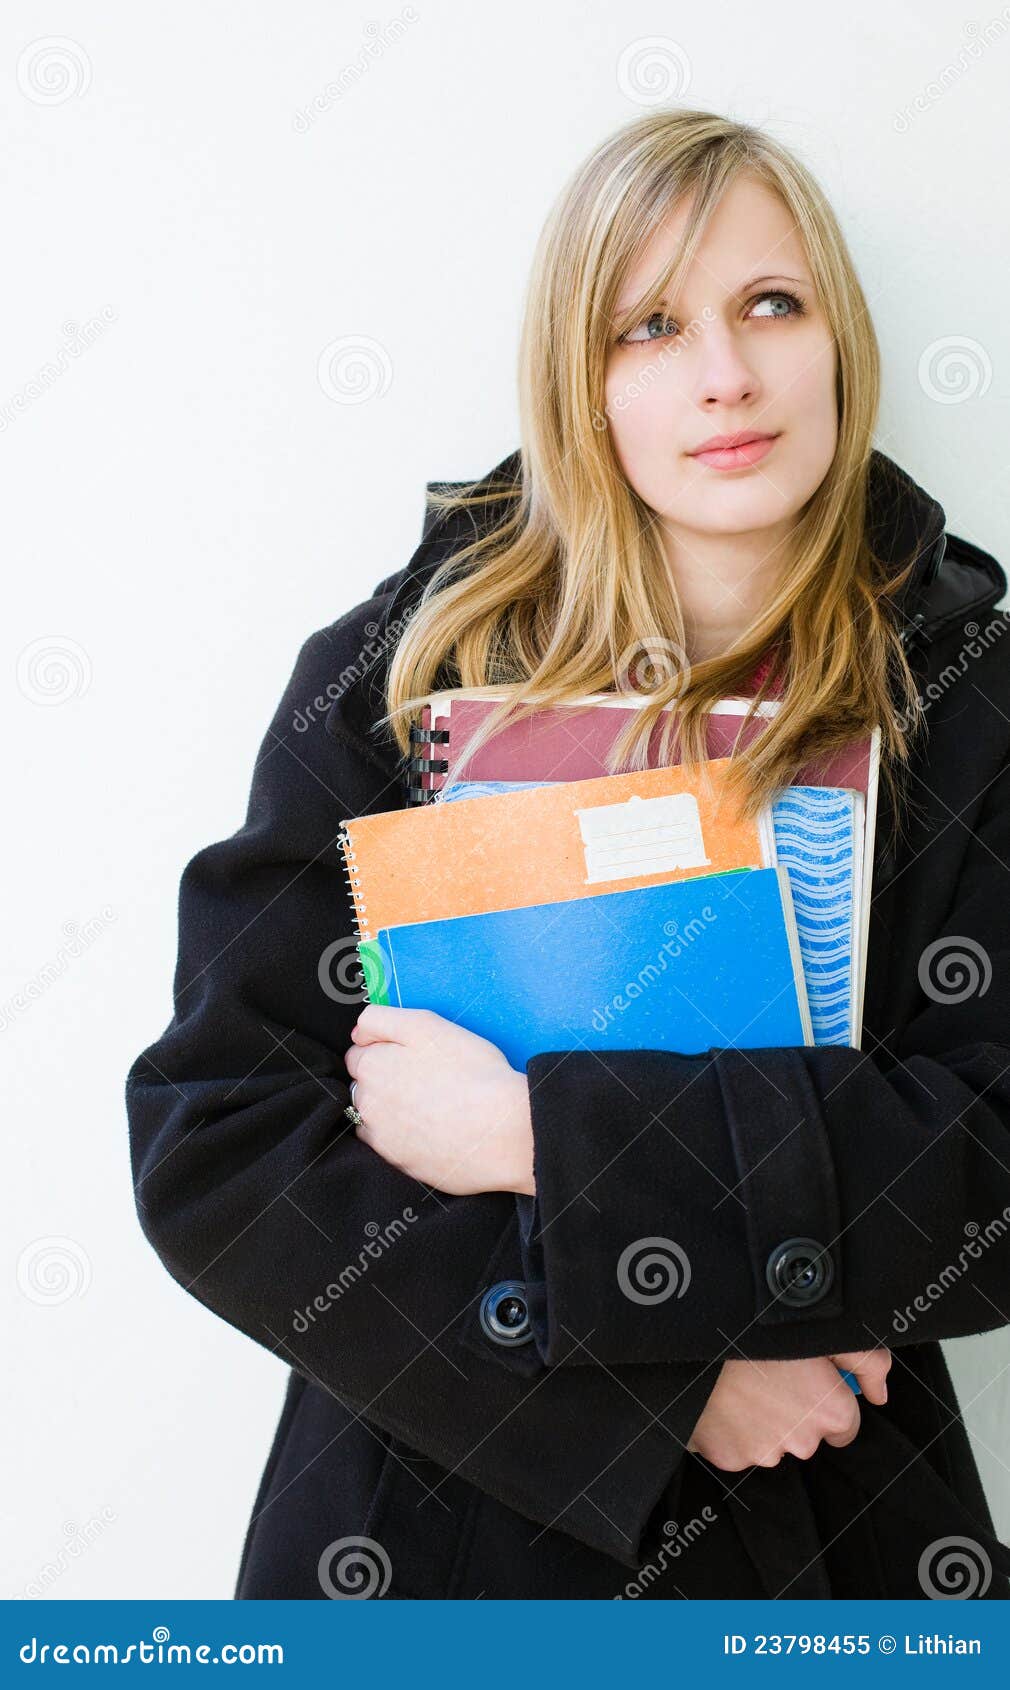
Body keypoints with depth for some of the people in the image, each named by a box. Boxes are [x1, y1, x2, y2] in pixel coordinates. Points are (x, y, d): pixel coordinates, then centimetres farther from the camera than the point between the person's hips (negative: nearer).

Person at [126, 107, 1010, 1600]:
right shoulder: (397, 675, -9)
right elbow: (213, 1141, -12)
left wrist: (537, 1131, -22)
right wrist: (657, 1369, -18)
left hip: (844, 1532, 1)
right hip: (424, 1527, 0)